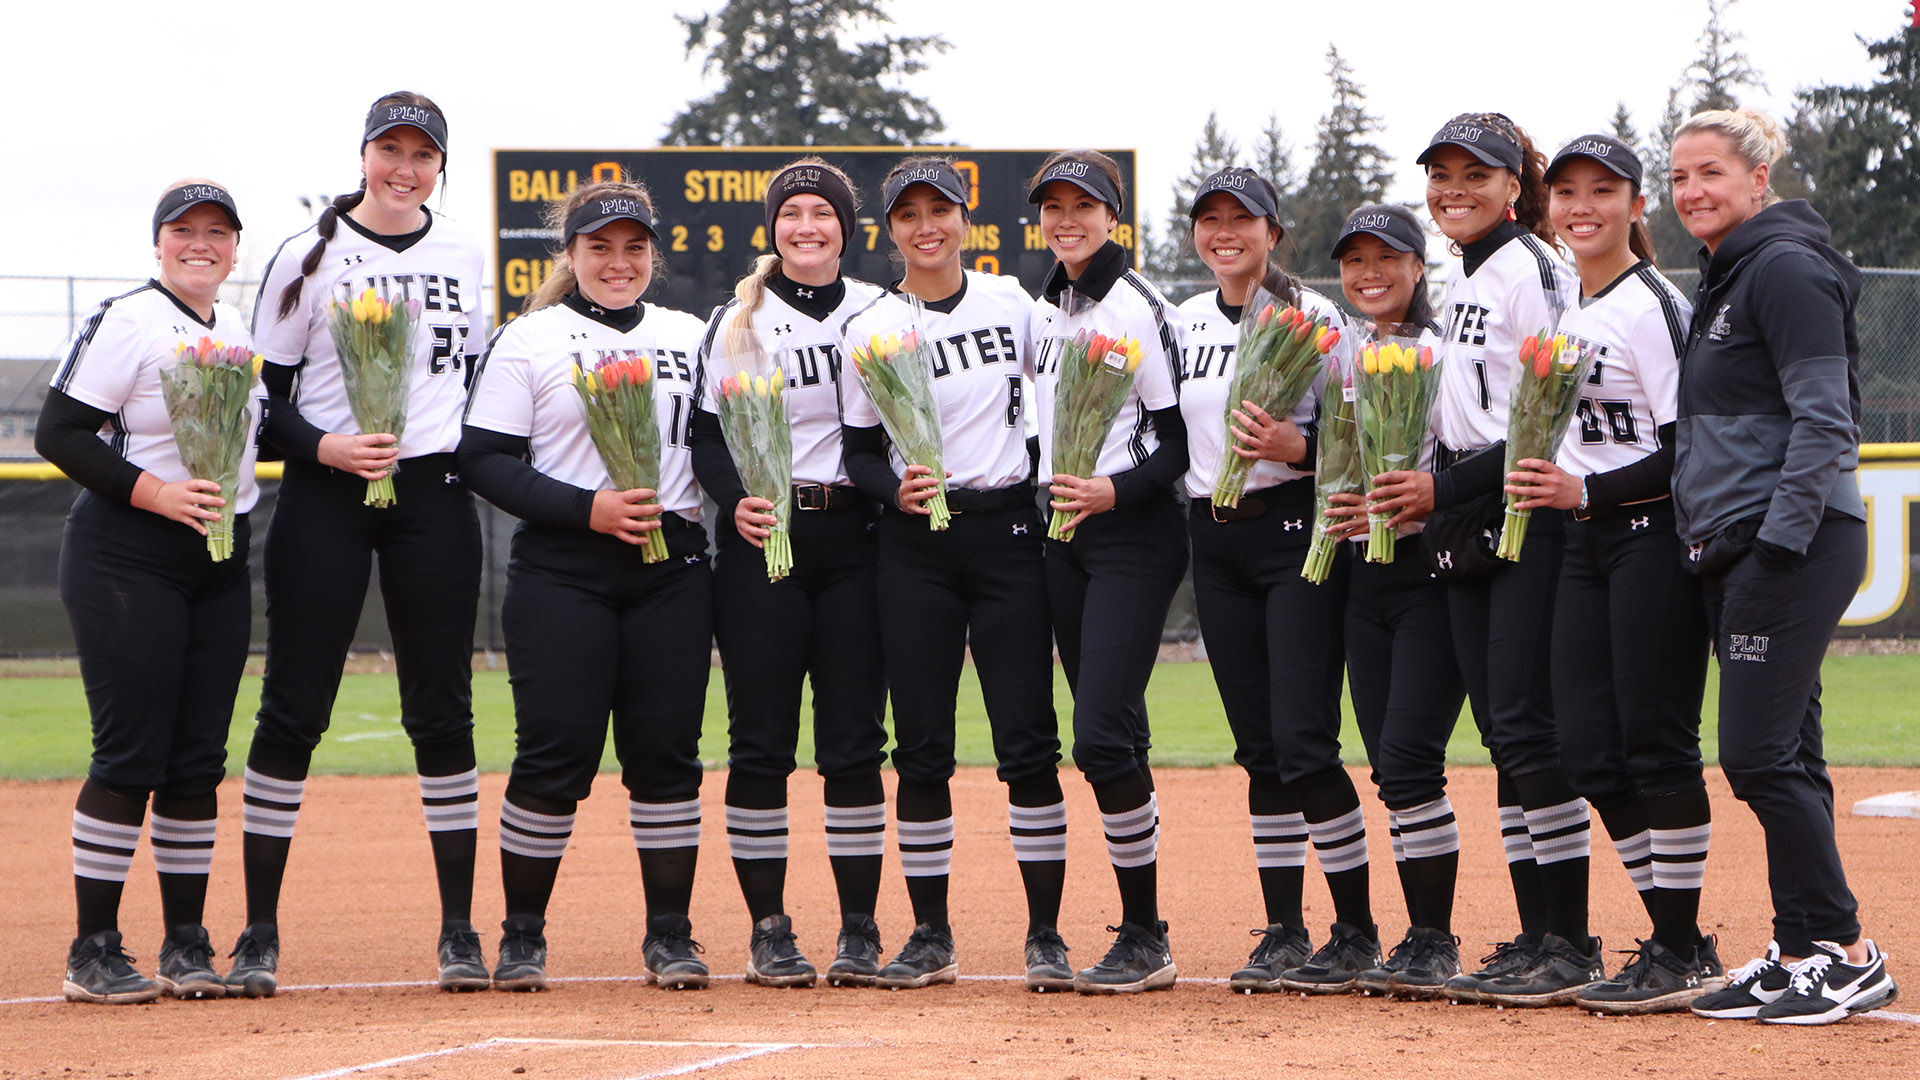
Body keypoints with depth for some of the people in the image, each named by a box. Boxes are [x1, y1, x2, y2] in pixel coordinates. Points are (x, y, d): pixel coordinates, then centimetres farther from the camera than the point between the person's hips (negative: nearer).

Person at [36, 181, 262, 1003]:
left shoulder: (240, 333, 14)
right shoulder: (128, 321, -8)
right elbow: (59, 432, -13)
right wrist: (153, 492, -21)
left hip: (220, 565, 7)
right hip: (125, 558, -7)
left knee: (199, 758, 6)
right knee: (131, 754, -8)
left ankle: (185, 946, 13)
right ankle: (93, 951, -2)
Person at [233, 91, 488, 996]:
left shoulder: (462, 255, 10)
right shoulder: (307, 257, -1)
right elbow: (262, 398, -1)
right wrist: (324, 448, -17)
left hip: (434, 491, 3)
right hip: (324, 495, -3)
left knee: (442, 710, 2)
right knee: (293, 709, -3)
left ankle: (459, 930, 7)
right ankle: (259, 934, 1)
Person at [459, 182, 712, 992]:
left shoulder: (691, 338, 15)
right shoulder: (528, 342, 2)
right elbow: (484, 461, -4)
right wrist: (587, 509, -15)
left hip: (672, 568, 3)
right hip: (561, 572, -3)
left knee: (668, 750, 0)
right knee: (556, 751, -7)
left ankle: (670, 934, 8)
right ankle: (522, 936, 6)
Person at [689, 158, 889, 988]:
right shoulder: (735, 322, 6)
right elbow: (704, 434, 2)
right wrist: (737, 502, -15)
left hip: (854, 539, 1)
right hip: (762, 540, -1)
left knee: (854, 742, -1)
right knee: (761, 740, -2)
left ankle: (860, 932, 4)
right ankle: (768, 930, 4)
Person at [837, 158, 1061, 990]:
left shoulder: (1013, 304, 5)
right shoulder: (870, 329, 1)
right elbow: (858, 453, 3)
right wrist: (896, 490, -16)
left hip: (1009, 531, 0)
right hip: (915, 546, 0)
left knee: (1027, 739, -3)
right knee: (922, 745, -1)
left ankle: (1046, 931, 3)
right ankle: (930, 935, 8)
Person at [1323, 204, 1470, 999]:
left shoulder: (1445, 352, -6)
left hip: (1431, 567, -7)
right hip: (1365, 574, 7)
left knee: (1409, 753, -14)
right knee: (1387, 758, 5)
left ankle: (1437, 942, -7)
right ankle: (1421, 940, 10)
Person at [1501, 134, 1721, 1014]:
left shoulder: (1653, 306, -11)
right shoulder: (1569, 313, 15)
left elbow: (1686, 450, -15)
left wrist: (1588, 491, -20)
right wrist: (1549, 488, 9)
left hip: (1652, 539, -9)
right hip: (1587, 546, 9)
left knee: (1656, 743, -7)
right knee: (1590, 752, 4)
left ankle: (1685, 951, 0)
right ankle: (1672, 942, 13)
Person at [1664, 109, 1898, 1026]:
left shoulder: (1786, 269, -11)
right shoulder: (1724, 280, 18)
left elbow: (1823, 420, -18)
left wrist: (1779, 540, -21)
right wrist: (1715, 541, 16)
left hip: (1794, 545, -10)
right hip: (1735, 551, 10)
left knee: (1760, 754, -11)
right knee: (1781, 756, 9)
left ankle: (1844, 953, -6)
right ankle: (1800, 952, 13)